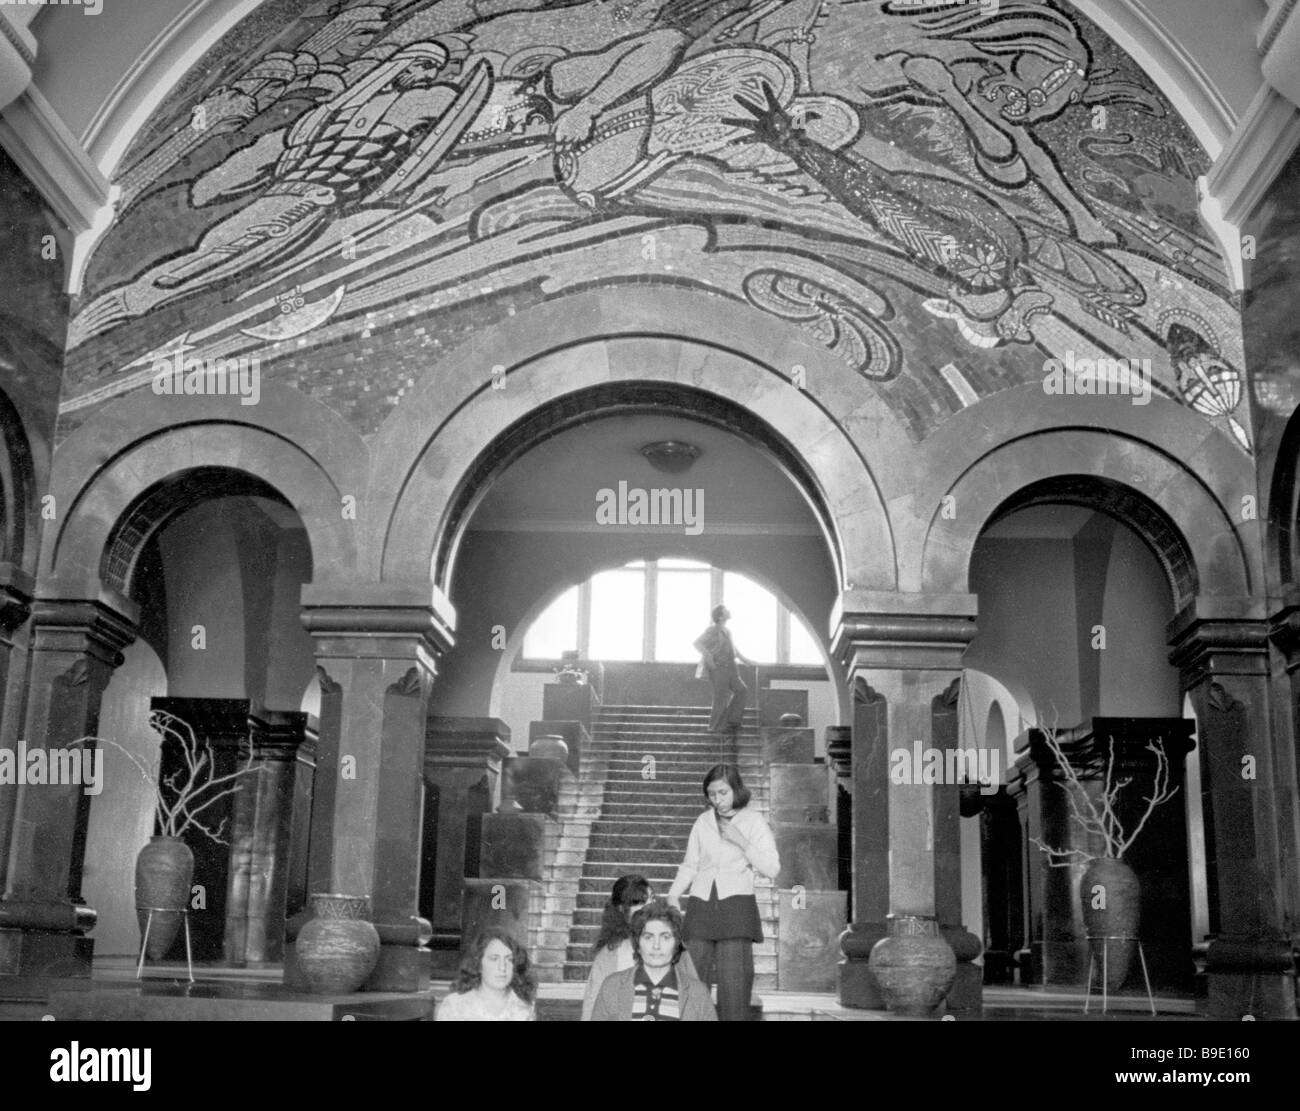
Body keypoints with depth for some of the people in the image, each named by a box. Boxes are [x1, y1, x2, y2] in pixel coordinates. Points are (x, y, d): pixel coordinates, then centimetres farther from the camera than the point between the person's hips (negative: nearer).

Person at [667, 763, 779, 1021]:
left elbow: (772, 869, -2)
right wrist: (673, 894, 4)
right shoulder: (703, 822, 13)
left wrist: (741, 842, -11)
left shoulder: (754, 823, 4)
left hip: (736, 905, -3)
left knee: (734, 983, -9)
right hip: (700, 904, 3)